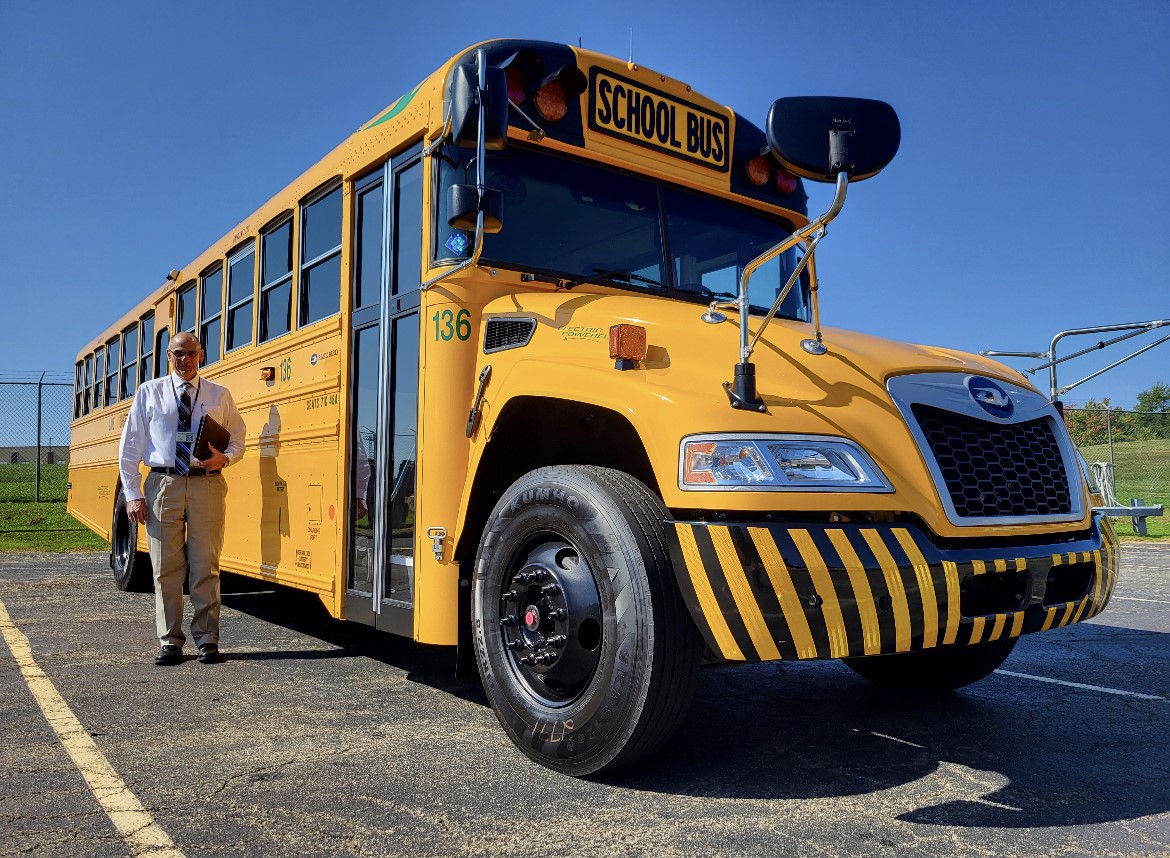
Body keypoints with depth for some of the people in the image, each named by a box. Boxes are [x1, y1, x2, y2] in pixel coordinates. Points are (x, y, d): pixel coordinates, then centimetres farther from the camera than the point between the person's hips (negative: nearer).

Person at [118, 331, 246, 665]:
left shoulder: (219, 395, 9)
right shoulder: (149, 392, 9)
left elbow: (237, 440, 13)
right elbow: (130, 446, 6)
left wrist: (224, 458, -10)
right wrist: (133, 494, -1)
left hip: (207, 484, 0)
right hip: (163, 484, 0)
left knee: (206, 566, 2)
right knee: (166, 567, 4)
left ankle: (207, 640, 11)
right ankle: (170, 641, 15)